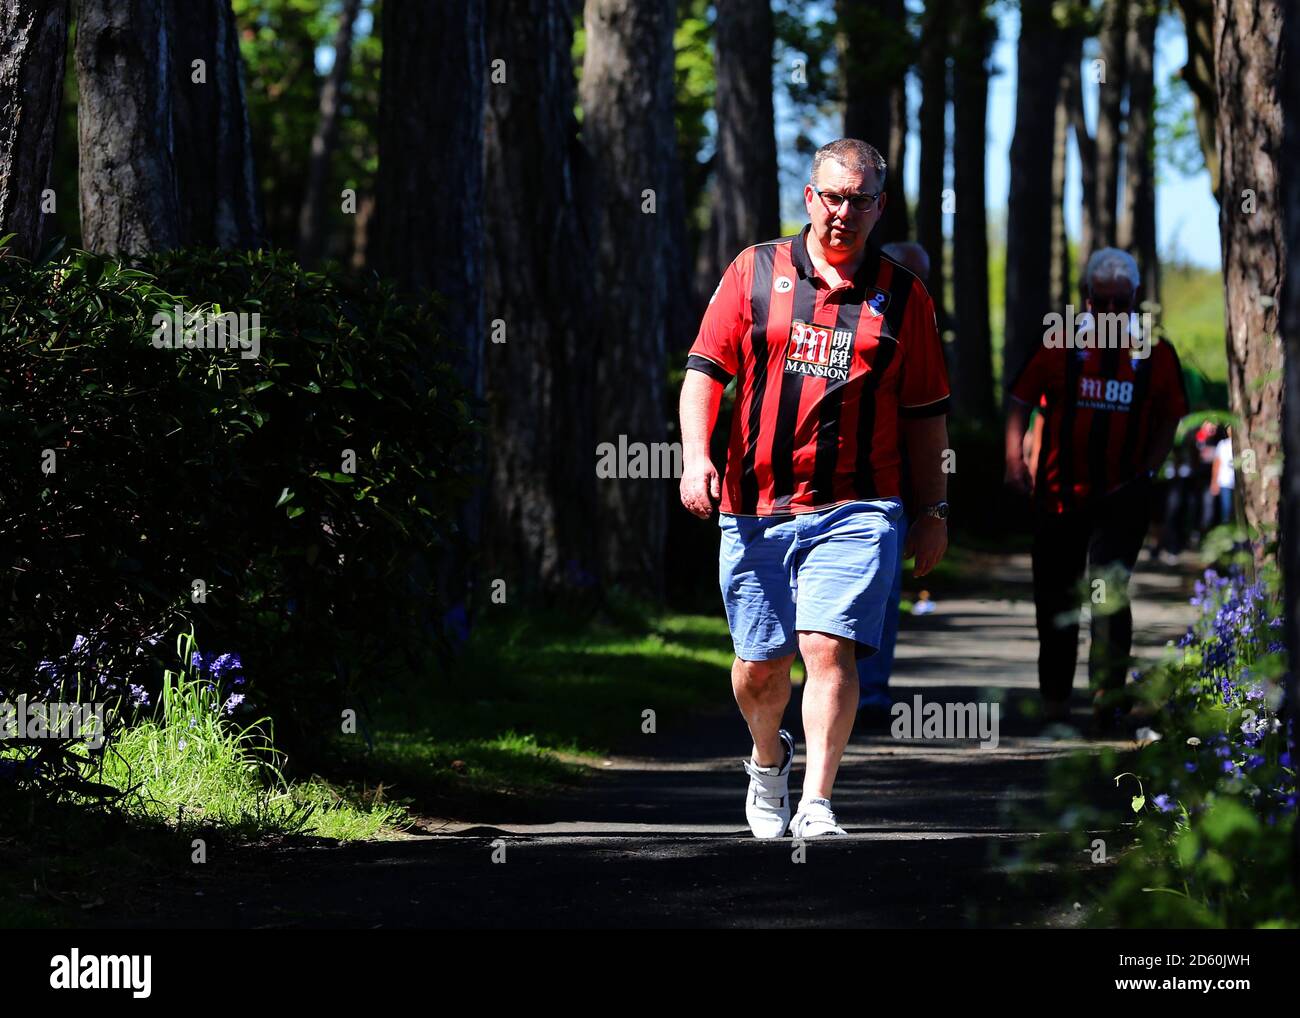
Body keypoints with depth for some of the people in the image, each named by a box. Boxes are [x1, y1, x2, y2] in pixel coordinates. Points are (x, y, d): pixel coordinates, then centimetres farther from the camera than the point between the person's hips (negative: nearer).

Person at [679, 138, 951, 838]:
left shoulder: (902, 296, 8)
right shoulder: (754, 271, 6)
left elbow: (926, 412, 13)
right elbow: (705, 369, 6)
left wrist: (933, 510, 10)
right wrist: (695, 457, -9)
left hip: (855, 510, -1)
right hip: (754, 507, 1)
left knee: (830, 649, -16)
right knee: (760, 664, 7)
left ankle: (816, 804, -15)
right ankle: (768, 758, 37)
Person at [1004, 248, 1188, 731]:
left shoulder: (1154, 355, 2)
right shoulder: (1060, 347, 0)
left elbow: (1168, 420, 10)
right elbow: (1020, 401, 5)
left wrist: (1145, 472, -3)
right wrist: (1014, 458, -9)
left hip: (1121, 496, -1)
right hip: (1059, 492, 1)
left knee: (1110, 591, -18)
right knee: (1055, 599, 9)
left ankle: (1108, 692, -19)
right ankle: (1054, 695, 25)